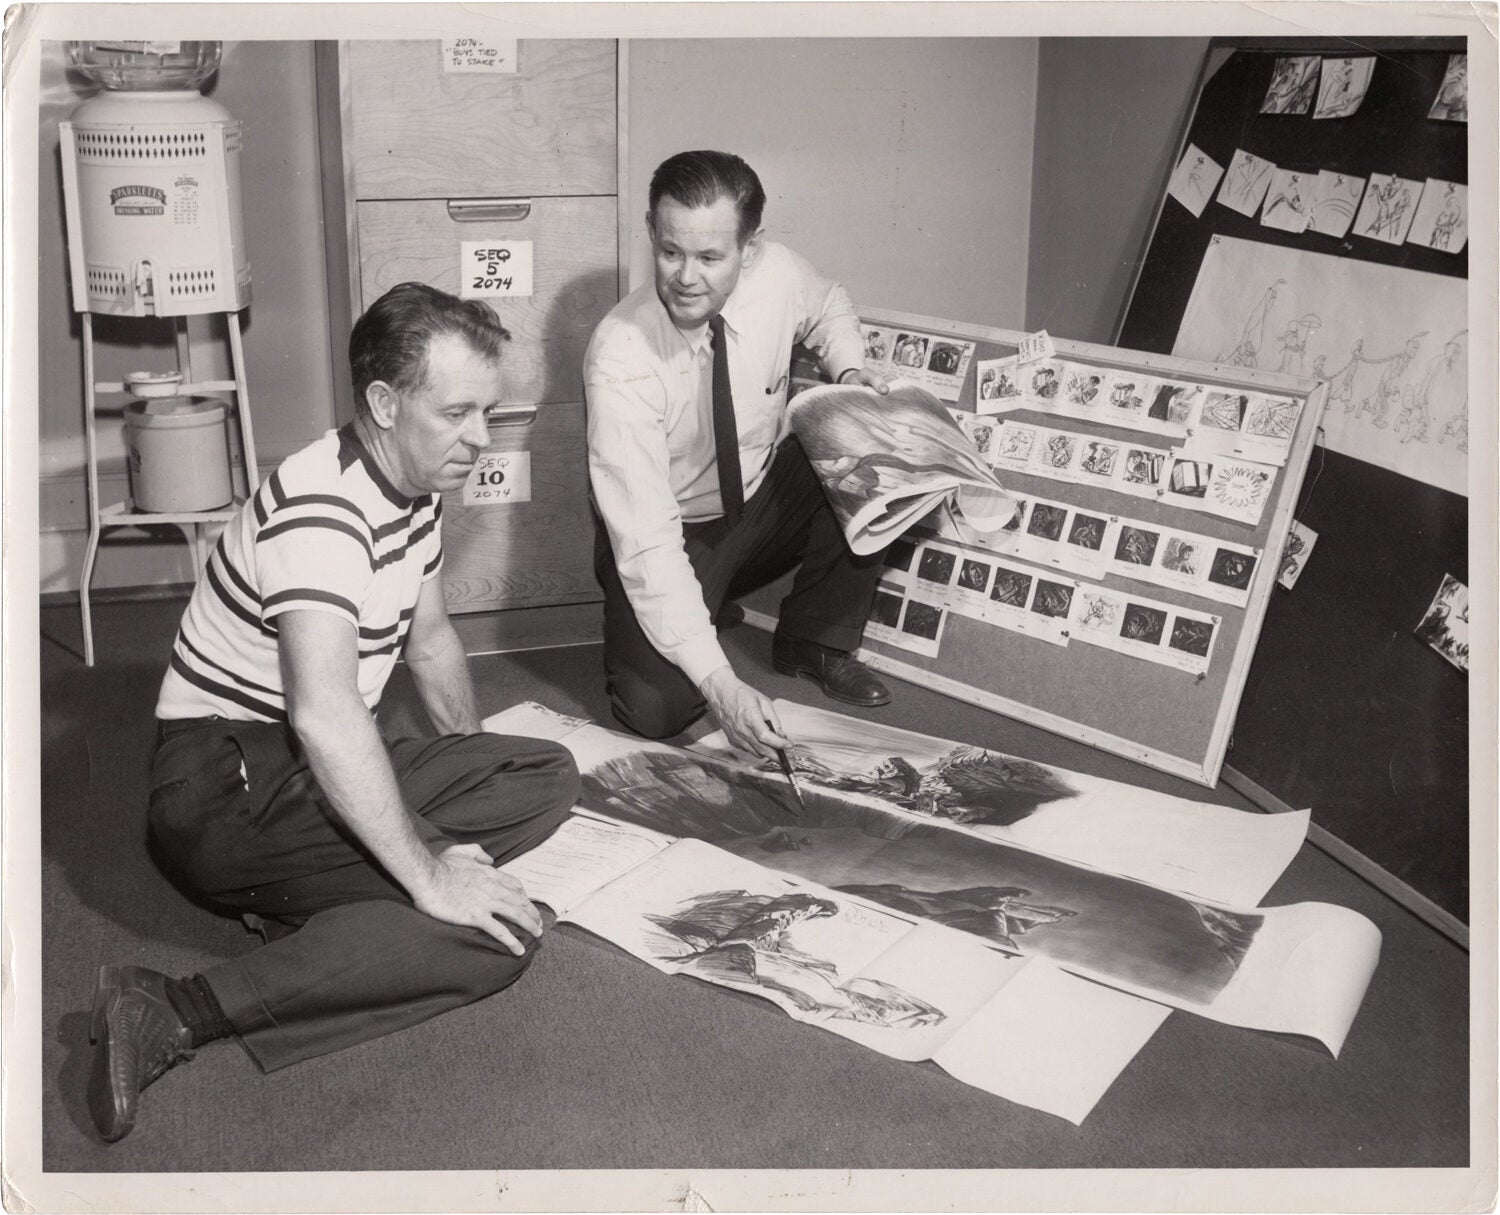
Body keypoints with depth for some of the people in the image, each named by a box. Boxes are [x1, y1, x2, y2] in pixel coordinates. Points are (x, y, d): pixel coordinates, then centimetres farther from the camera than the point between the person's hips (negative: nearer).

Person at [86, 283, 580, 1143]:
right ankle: (178, 1013, -25)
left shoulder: (417, 485, 6)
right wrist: (429, 875, -34)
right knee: (500, 933, -24)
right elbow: (325, 713, -36)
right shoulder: (320, 508, -24)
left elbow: (431, 640, 22)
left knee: (548, 779, -2)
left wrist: (474, 771, 21)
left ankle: (298, 898, -8)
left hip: (318, 771, 10)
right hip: (227, 782, -9)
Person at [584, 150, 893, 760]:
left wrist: (848, 371, -12)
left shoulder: (776, 274, -17)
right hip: (670, 538, -4)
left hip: (767, 496, 4)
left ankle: (814, 641, 0)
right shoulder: (620, 360, -31)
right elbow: (646, 542, -34)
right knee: (654, 709, -24)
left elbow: (828, 307, 11)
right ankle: (697, 614, 12)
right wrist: (719, 683, -40)